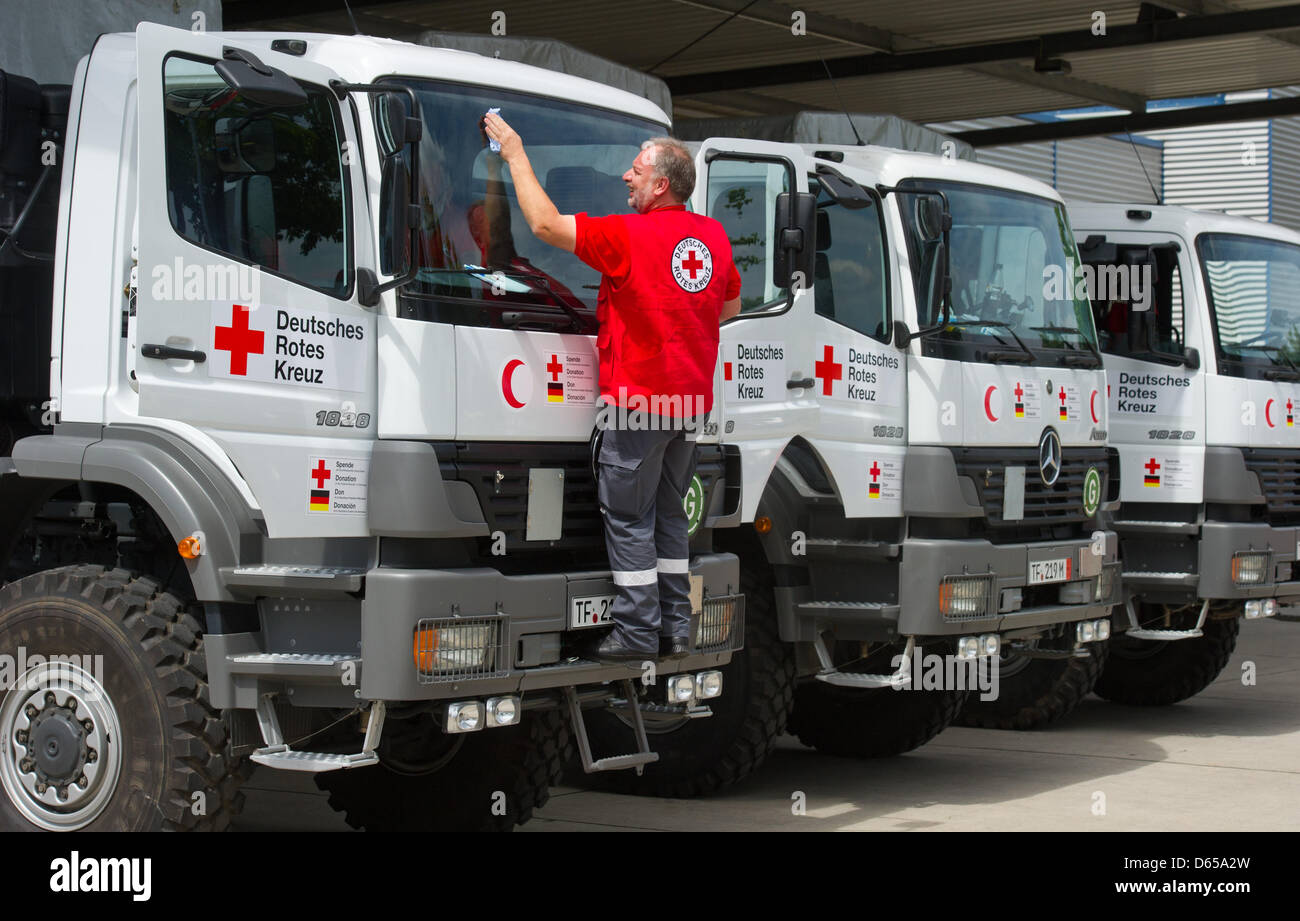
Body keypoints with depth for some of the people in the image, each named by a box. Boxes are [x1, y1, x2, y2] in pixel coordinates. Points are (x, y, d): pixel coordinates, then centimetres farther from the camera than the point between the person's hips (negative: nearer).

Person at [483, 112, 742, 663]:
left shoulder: (630, 236, -16)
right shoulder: (713, 236, 6)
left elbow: (545, 224, -16)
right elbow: (731, 306, 21)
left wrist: (515, 153, -7)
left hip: (640, 400, -7)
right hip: (692, 400, 7)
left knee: (628, 516, 2)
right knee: (668, 514, 17)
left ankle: (637, 632, 4)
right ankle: (675, 628, 19)